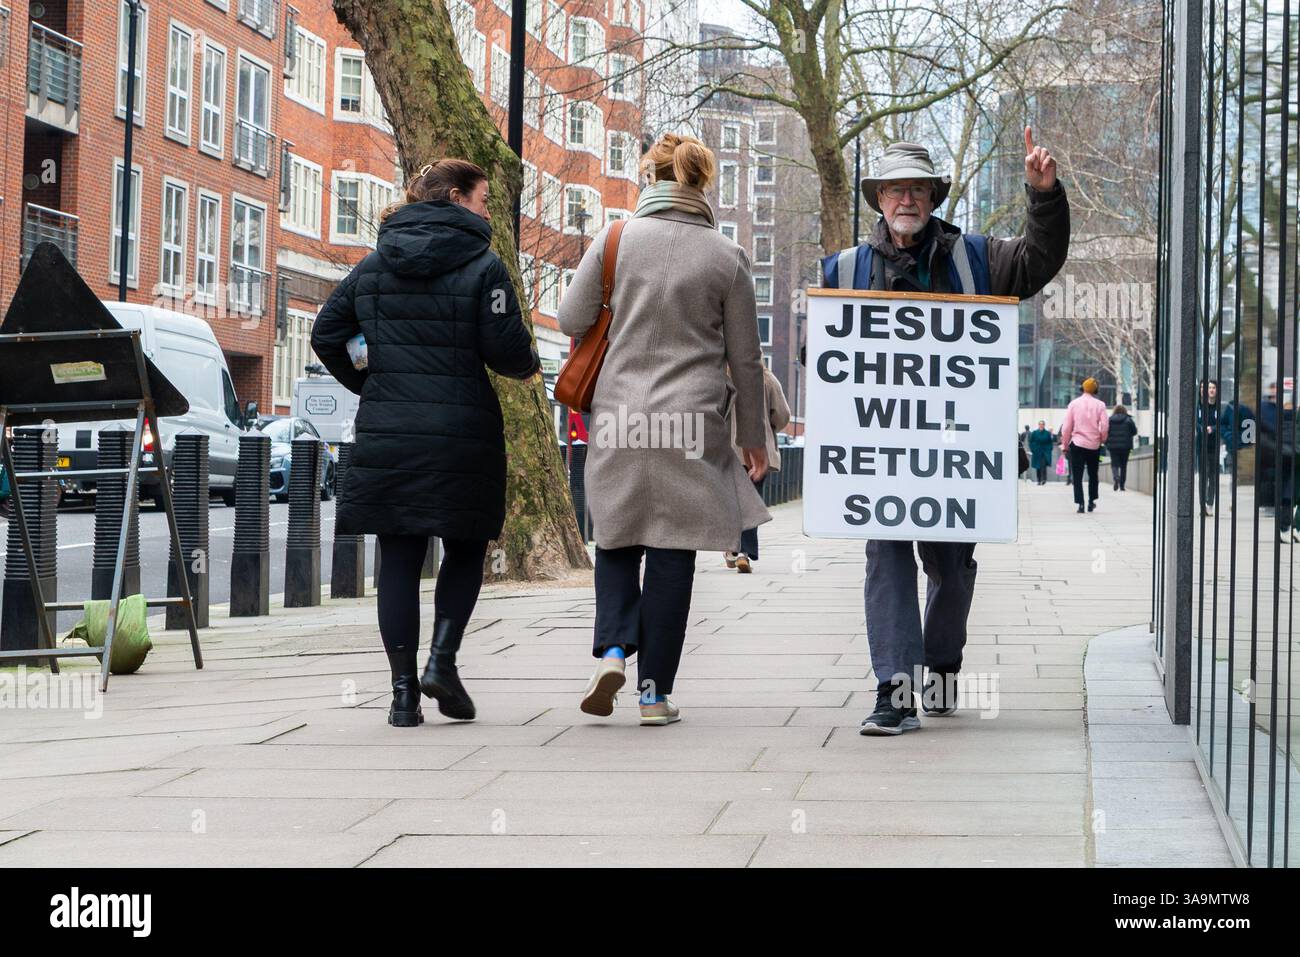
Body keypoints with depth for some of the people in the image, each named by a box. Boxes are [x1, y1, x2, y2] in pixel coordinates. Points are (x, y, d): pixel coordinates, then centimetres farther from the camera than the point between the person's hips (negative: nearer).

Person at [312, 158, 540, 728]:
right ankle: (442, 660, -3)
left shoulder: (375, 264, 10)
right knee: (466, 548, 14)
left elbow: (327, 335, 10)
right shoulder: (482, 266, -5)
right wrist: (528, 366, 12)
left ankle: (403, 690, 4)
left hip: (386, 432, 4)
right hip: (461, 433, -3)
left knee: (398, 558, 6)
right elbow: (506, 350, -10)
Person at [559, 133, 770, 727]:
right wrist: (753, 438, 14)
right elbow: (745, 358, 5)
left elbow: (571, 320, -1)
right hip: (693, 423, -1)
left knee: (617, 539, 16)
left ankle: (613, 648, -5)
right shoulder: (726, 257, 0)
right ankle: (655, 691, 7)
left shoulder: (616, 239, -1)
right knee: (672, 553, 5)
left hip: (618, 416, 1)